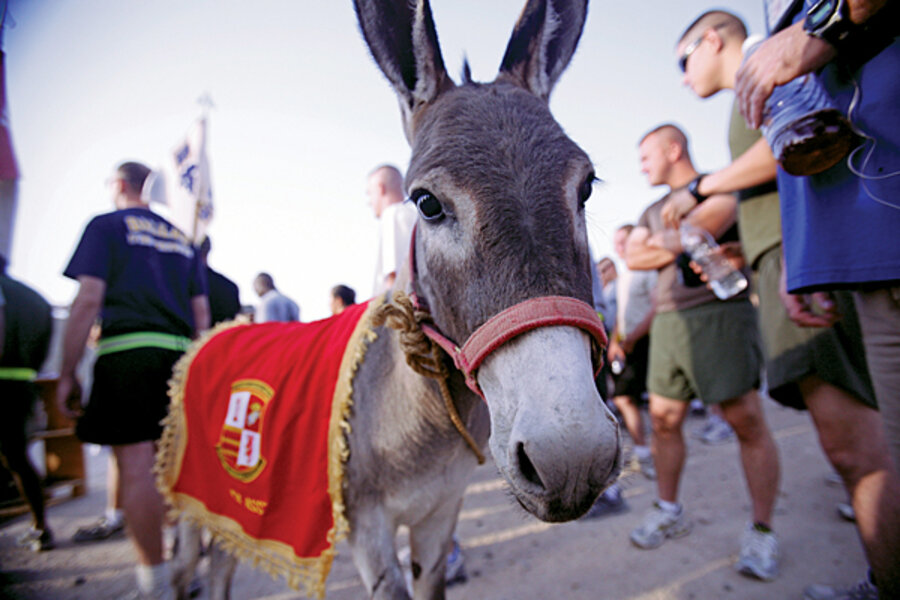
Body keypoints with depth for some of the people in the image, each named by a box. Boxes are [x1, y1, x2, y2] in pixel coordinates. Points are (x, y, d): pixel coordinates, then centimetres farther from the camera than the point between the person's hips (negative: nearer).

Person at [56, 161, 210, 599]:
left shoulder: (105, 226, 7)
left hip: (128, 347, -5)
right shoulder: (181, 238, 20)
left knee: (135, 463, -3)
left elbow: (89, 299, -5)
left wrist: (67, 374, -2)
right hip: (180, 352, 5)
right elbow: (202, 313, 15)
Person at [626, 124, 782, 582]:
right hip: (669, 318, 6)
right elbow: (632, 256, 10)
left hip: (719, 312, -6)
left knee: (746, 421, -4)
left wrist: (668, 243, -4)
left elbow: (720, 212, -15)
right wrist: (686, 248, -4)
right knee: (663, 419, 5)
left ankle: (762, 530, 11)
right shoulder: (654, 210, 24)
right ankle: (669, 510, 20)